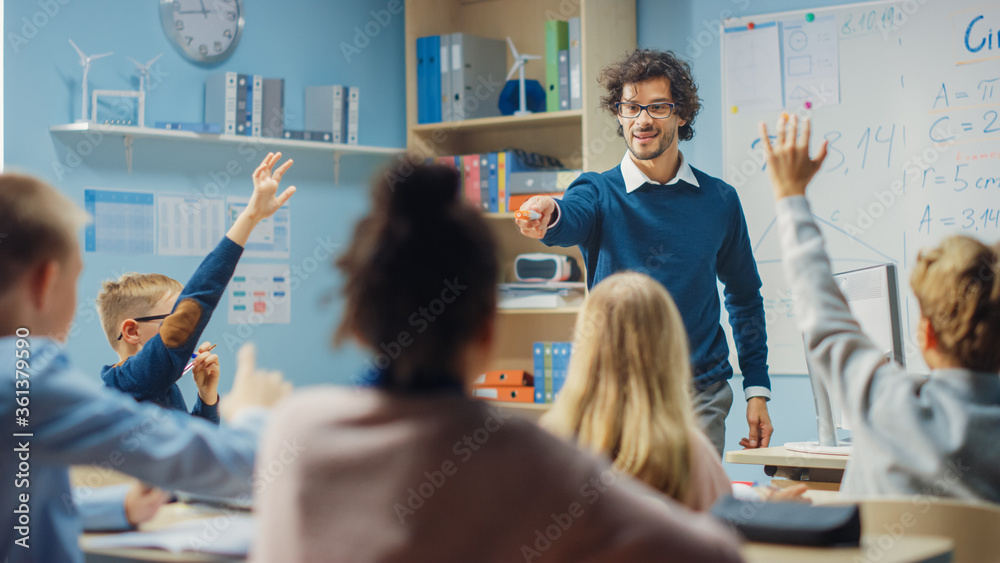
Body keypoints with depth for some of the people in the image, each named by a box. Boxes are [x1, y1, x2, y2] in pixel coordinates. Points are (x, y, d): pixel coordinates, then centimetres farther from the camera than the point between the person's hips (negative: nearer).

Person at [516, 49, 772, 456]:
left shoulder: (719, 201, 7)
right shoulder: (600, 193, 1)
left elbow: (744, 296, 16)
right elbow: (571, 219, -24)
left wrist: (757, 390, 12)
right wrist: (548, 213, -48)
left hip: (700, 395, 2)